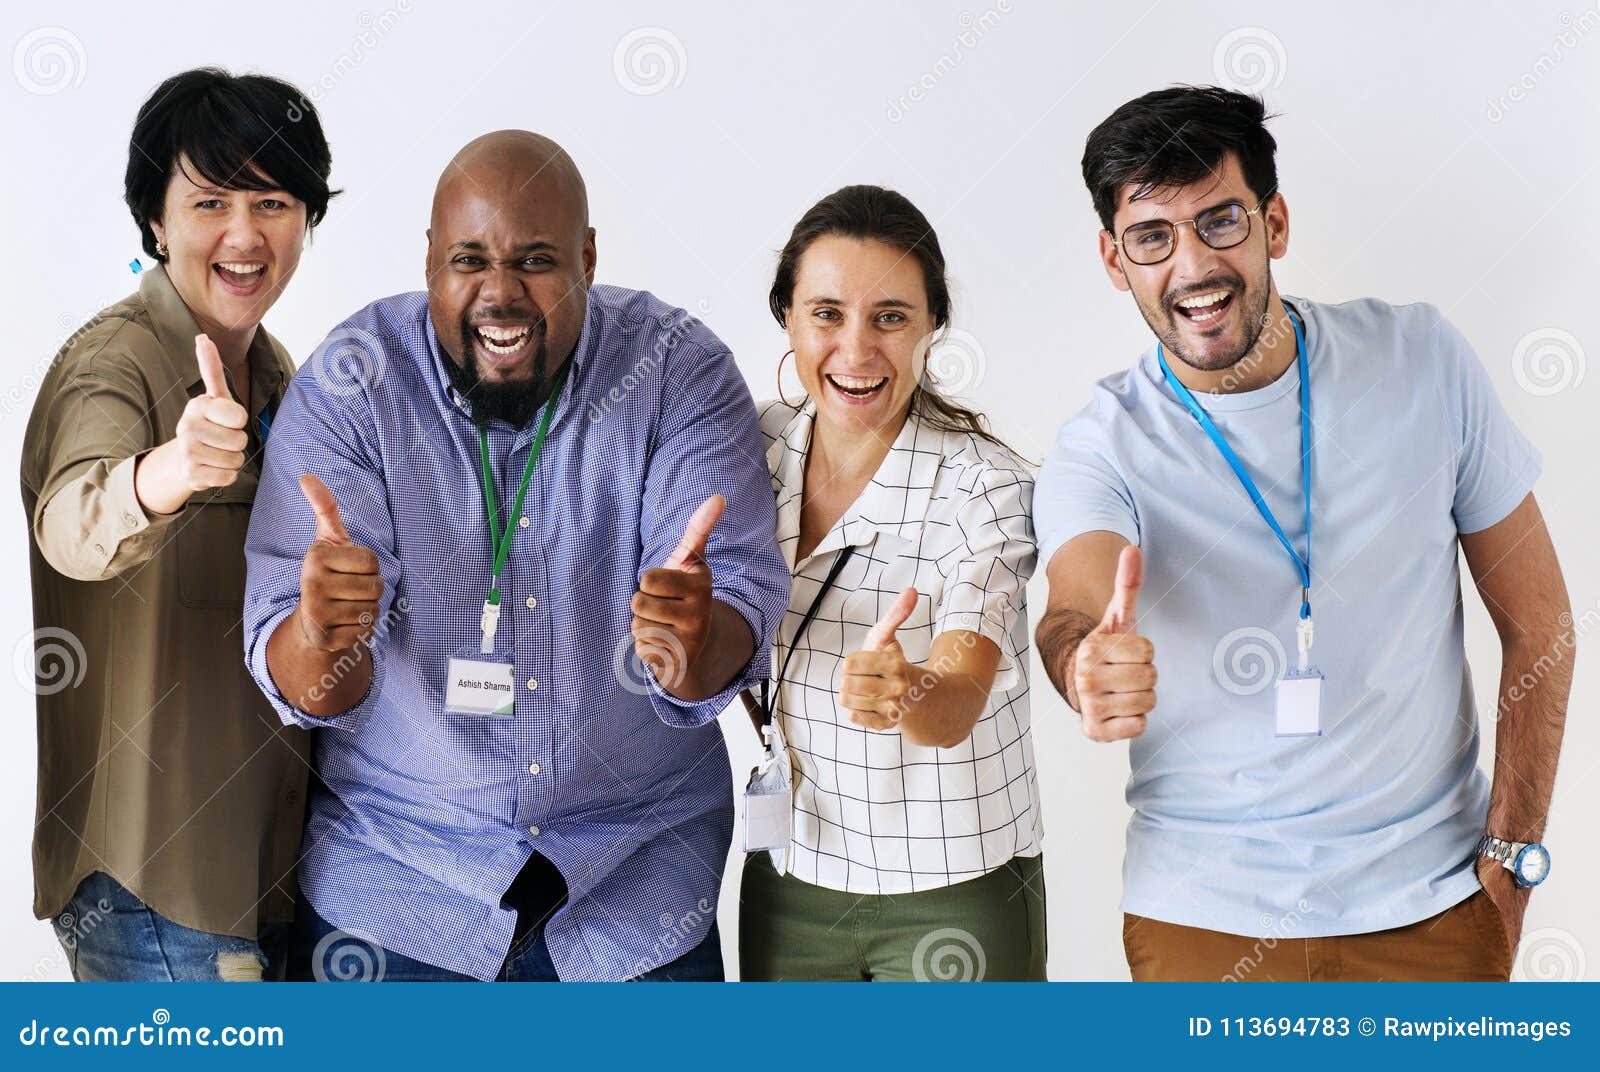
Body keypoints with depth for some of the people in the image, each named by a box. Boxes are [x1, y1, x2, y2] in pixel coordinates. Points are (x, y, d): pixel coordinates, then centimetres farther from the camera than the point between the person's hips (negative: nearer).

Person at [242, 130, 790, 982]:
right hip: (394, 862, -1)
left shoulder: (680, 372, -9)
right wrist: (321, 637, -40)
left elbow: (744, 594, -18)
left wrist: (695, 637, -41)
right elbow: (297, 682, -17)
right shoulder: (349, 384, -11)